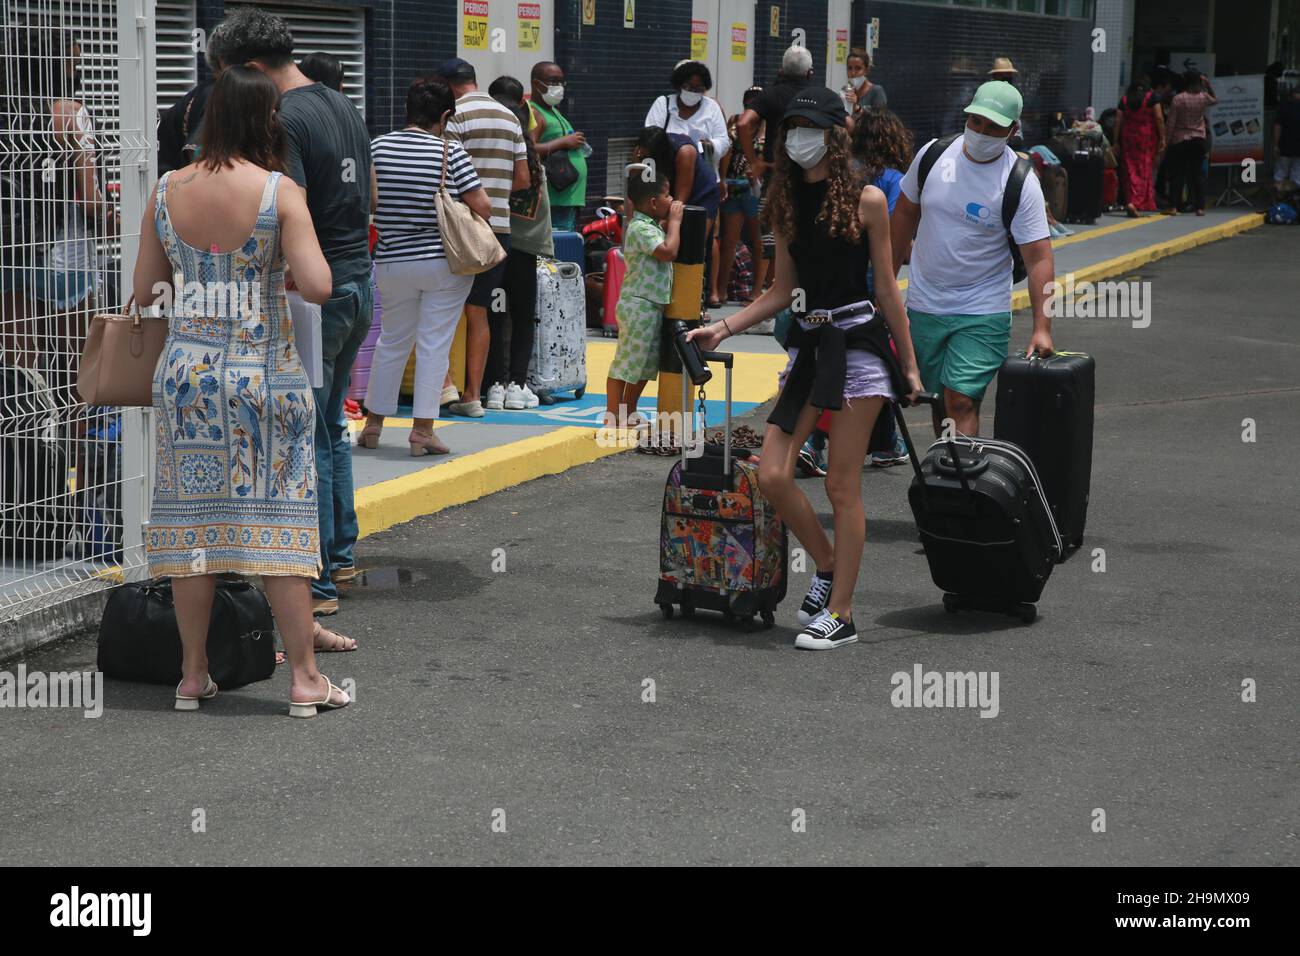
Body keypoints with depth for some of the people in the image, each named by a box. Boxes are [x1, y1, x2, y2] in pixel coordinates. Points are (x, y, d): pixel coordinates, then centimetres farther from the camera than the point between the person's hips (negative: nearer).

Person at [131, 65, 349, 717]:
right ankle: (304, 679, 4)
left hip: (185, 367, 3)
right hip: (263, 371, -3)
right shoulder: (280, 192, -10)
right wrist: (273, 264, 4)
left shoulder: (166, 192, 2)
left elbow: (144, 291, 8)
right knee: (277, 514, 2)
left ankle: (193, 675, 15)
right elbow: (318, 287, -16)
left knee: (193, 515, 9)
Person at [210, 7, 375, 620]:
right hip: (359, 280, 9)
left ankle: (317, 583, 2)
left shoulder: (283, 123, -18)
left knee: (306, 439, -2)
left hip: (314, 292, -9)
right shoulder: (344, 108, 12)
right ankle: (340, 554, 28)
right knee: (331, 424, 21)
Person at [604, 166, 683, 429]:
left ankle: (629, 413, 29)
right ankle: (612, 418, -1)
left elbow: (668, 249, 29)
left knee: (647, 363, 18)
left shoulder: (653, 226, 14)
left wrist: (671, 221, 15)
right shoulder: (640, 228, -17)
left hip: (652, 305, 10)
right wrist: (674, 220, -14)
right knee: (627, 362, -5)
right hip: (638, 305, -10)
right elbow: (669, 251, -27)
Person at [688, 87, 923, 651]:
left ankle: (841, 613, 5)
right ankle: (828, 569, 18)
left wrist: (908, 366, 2)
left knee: (842, 485, -3)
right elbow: (782, 291, 14)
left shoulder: (866, 200, -3)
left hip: (858, 344, -5)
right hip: (807, 344, 5)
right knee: (772, 475, -6)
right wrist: (724, 328, 5)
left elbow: (886, 288, 0)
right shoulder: (786, 203, 10)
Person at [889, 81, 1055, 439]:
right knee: (938, 397, 11)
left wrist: (1042, 328, -23)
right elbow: (905, 212, 13)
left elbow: (1039, 258, -15)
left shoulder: (1021, 184, -13)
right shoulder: (933, 154, -2)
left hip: (982, 315, -4)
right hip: (923, 305, 4)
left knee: (962, 402, -14)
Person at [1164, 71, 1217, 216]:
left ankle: (1174, 206, -3)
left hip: (1180, 140, -2)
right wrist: (1208, 84, 17)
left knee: (1177, 174, 2)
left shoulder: (1178, 99, -9)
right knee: (1198, 174, 7)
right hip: (1198, 139, 2)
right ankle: (1200, 207, 4)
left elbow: (1171, 122, -8)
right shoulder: (1203, 98, -2)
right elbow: (1214, 100, 22)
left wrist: (1168, 139, 1)